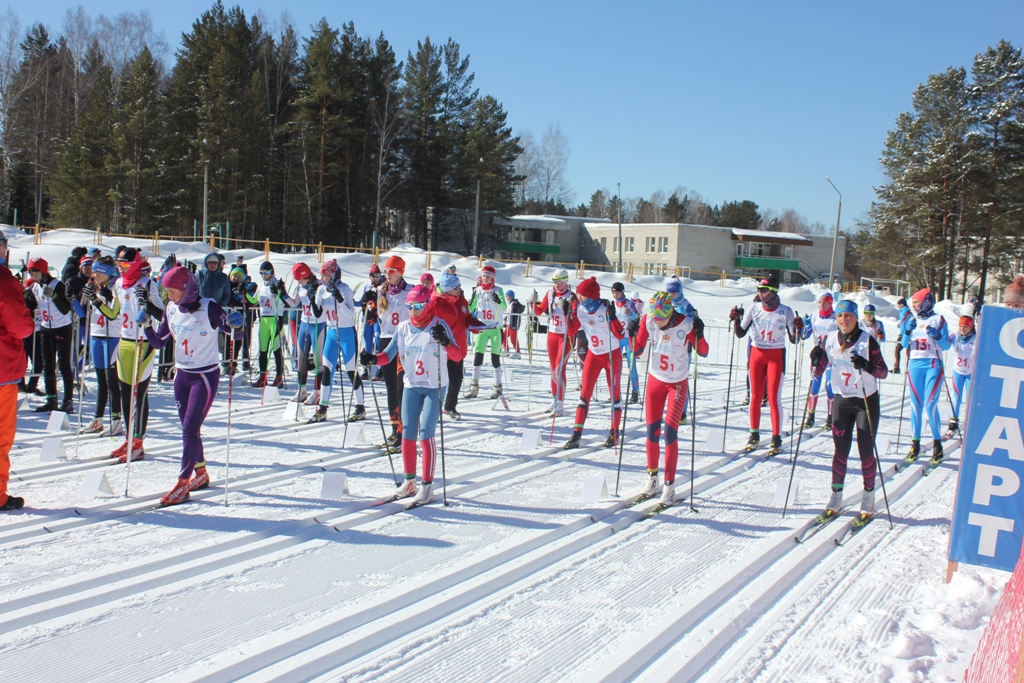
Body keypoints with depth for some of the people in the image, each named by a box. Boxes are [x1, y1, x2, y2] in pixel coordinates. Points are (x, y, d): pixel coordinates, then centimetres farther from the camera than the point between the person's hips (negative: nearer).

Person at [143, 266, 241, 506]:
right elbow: (159, 342, 8)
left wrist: (234, 324, -31)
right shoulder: (171, 310, 2)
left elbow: (232, 331, -9)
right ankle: (201, 473, 31)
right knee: (189, 429, 14)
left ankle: (182, 484, -6)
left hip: (206, 376, -6)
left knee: (190, 429, -9)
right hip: (181, 374, 6)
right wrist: (146, 326, -9)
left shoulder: (209, 308, -15)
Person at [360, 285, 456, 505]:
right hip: (411, 386, 5)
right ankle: (409, 481, 20)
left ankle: (427, 485, -2)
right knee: (408, 433, 6)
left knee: (425, 434, -9)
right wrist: (373, 359, -17)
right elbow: (389, 355, 3)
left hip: (434, 387, -5)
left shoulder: (439, 325, -10)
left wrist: (445, 343, -38)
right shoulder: (403, 328, 3)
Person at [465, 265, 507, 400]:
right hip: (481, 328, 2)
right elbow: (469, 309, 8)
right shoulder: (477, 291, 4)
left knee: (495, 358, -1)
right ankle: (474, 387, 3)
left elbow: (504, 308, -16)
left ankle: (497, 387, 9)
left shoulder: (498, 290, -3)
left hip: (495, 329, -2)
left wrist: (498, 301, -36)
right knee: (477, 356, -3)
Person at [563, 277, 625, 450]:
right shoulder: (580, 308, -8)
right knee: (585, 392, -1)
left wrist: (612, 317, -36)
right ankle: (577, 433, 0)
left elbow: (620, 335, -23)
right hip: (593, 354, 4)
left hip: (612, 355, -4)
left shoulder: (606, 309, -22)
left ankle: (614, 432, 19)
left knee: (614, 392, 6)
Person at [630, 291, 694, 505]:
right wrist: (633, 334, -21)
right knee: (652, 430, 5)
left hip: (677, 383, -3)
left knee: (670, 432, -9)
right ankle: (652, 478, 22)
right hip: (655, 380, 3)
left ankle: (669, 485, 0)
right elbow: (637, 350, -3)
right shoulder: (647, 321, -13)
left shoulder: (686, 324, -20)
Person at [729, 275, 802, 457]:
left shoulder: (785, 311, -7)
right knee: (755, 397, 7)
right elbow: (741, 333, 0)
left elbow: (793, 340, -5)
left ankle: (776, 439, 3)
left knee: (773, 398, -5)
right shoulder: (754, 309, -1)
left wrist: (798, 329, -25)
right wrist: (736, 320, -17)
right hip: (757, 354, 3)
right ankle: (754, 435, 19)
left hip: (776, 356, -3)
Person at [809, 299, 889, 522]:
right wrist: (815, 359, -19)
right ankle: (836, 497, 13)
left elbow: (883, 372, -11)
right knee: (840, 451, 3)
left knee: (866, 451, 0)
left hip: (867, 401, -3)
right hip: (842, 401, 3)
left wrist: (866, 366, -30)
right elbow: (818, 372, 2)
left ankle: (869, 497, 17)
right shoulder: (830, 339, -2)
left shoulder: (867, 340, -12)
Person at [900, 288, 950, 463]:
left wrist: (937, 336, -19)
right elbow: (905, 344, 8)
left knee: (930, 404, -8)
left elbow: (946, 345, -1)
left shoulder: (938, 319, 0)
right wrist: (907, 331, -9)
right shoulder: (912, 320, 10)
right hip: (915, 364, 4)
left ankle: (937, 442, 6)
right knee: (916, 404, 4)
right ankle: (915, 443, 10)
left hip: (933, 365, -4)